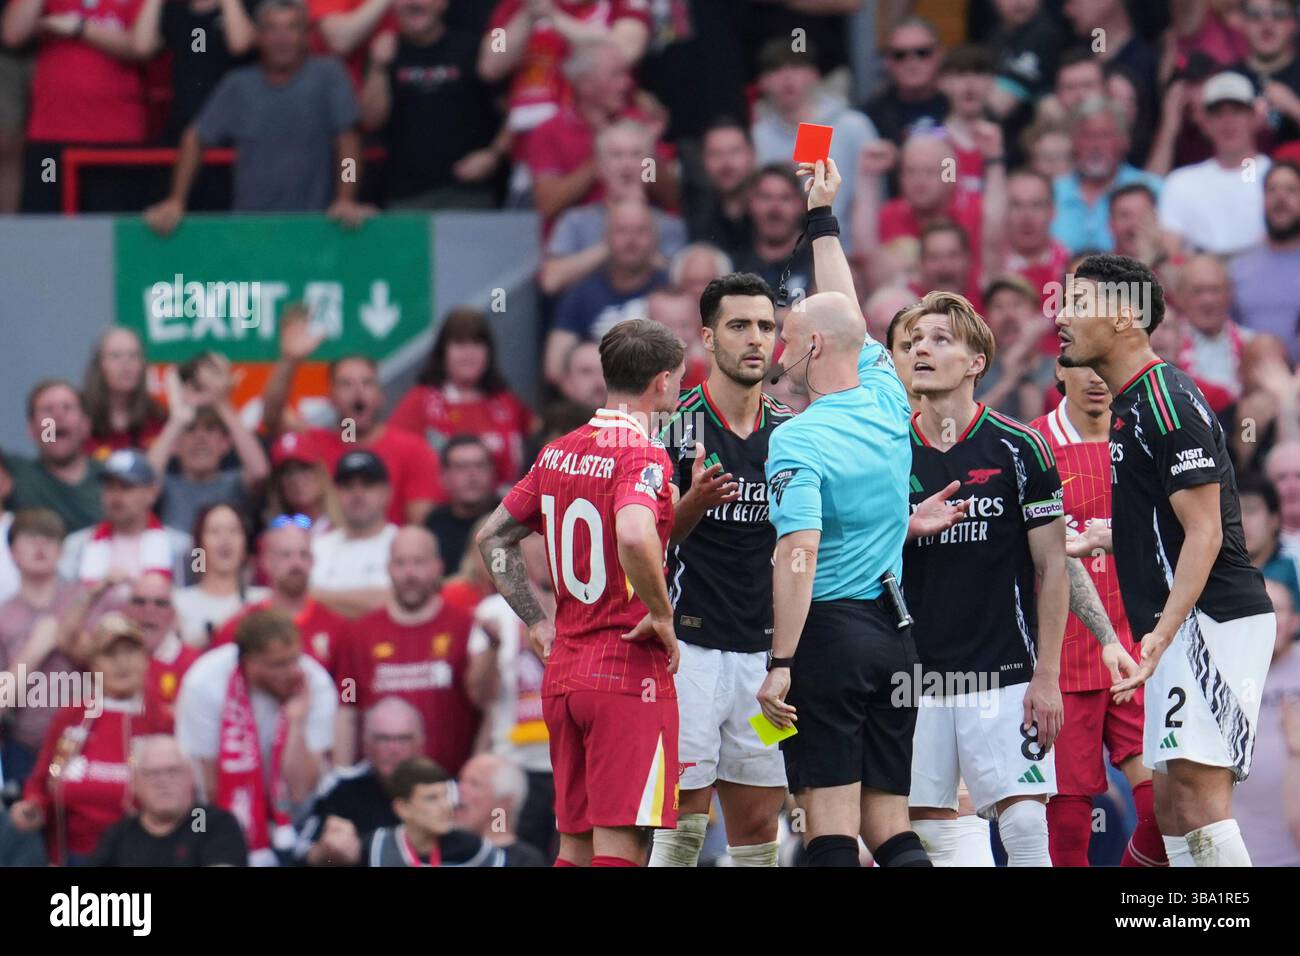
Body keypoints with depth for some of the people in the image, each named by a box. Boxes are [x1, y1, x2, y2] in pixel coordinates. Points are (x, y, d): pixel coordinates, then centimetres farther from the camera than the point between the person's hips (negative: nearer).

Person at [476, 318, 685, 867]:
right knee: (619, 845, -9)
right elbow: (634, 536, -33)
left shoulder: (558, 453, 11)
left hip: (563, 674, 8)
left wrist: (535, 620, 19)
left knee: (575, 845, 12)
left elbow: (492, 538, 20)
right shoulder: (642, 455, -13)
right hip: (630, 673, -8)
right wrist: (662, 613, -18)